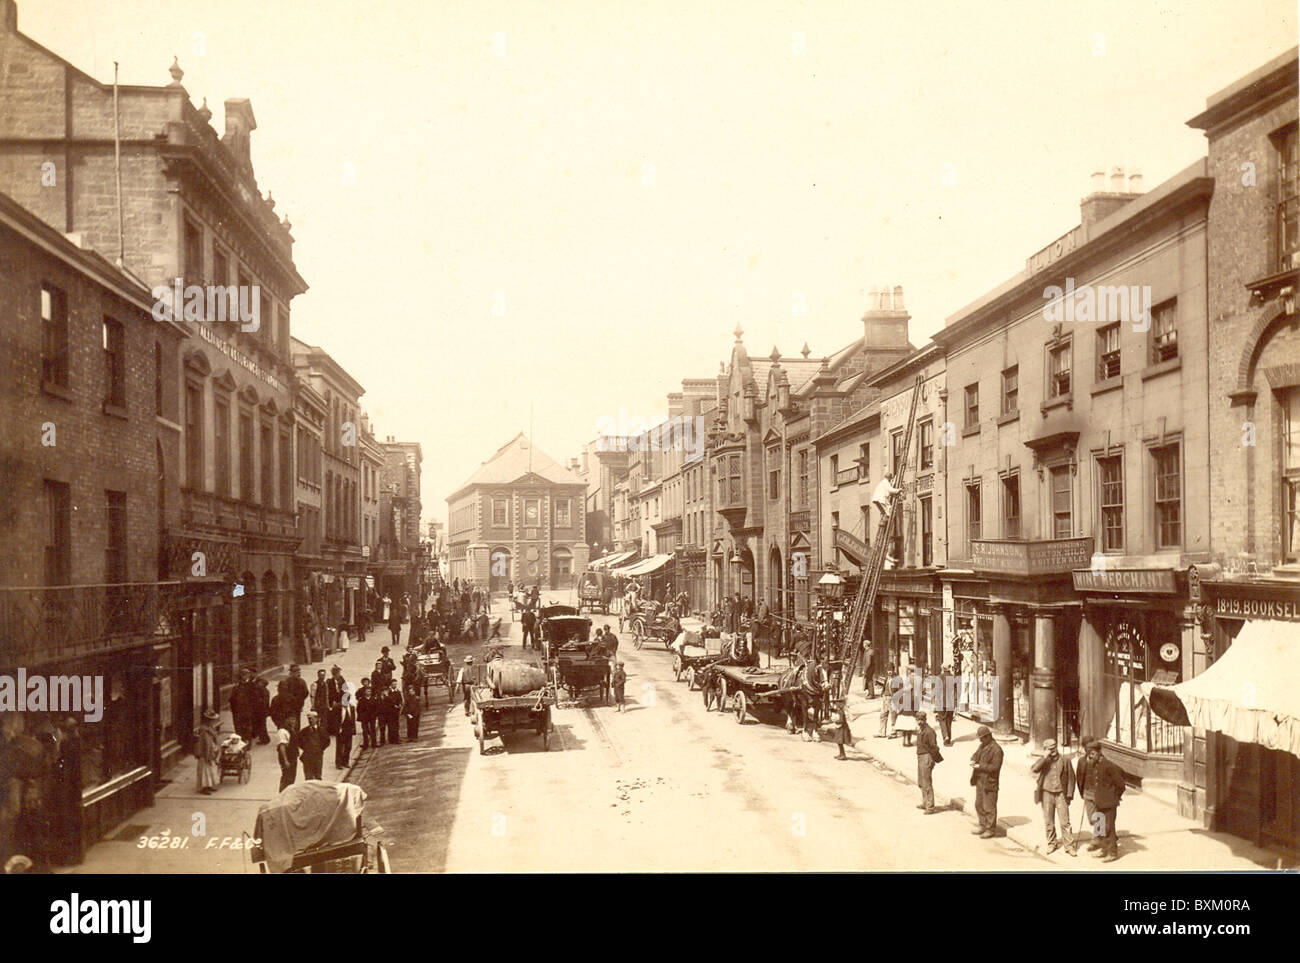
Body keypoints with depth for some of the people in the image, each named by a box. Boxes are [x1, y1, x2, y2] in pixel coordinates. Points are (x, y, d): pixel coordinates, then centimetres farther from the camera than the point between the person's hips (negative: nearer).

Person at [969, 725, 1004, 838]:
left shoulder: (996, 749, -17)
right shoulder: (982, 746, 10)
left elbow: (995, 767, -19)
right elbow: (976, 755, 22)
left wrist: (980, 766, -20)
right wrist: (973, 760, -1)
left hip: (989, 782, -9)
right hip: (980, 781, 9)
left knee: (989, 807, 0)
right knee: (979, 805, 18)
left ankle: (991, 830, 11)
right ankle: (983, 826, 32)